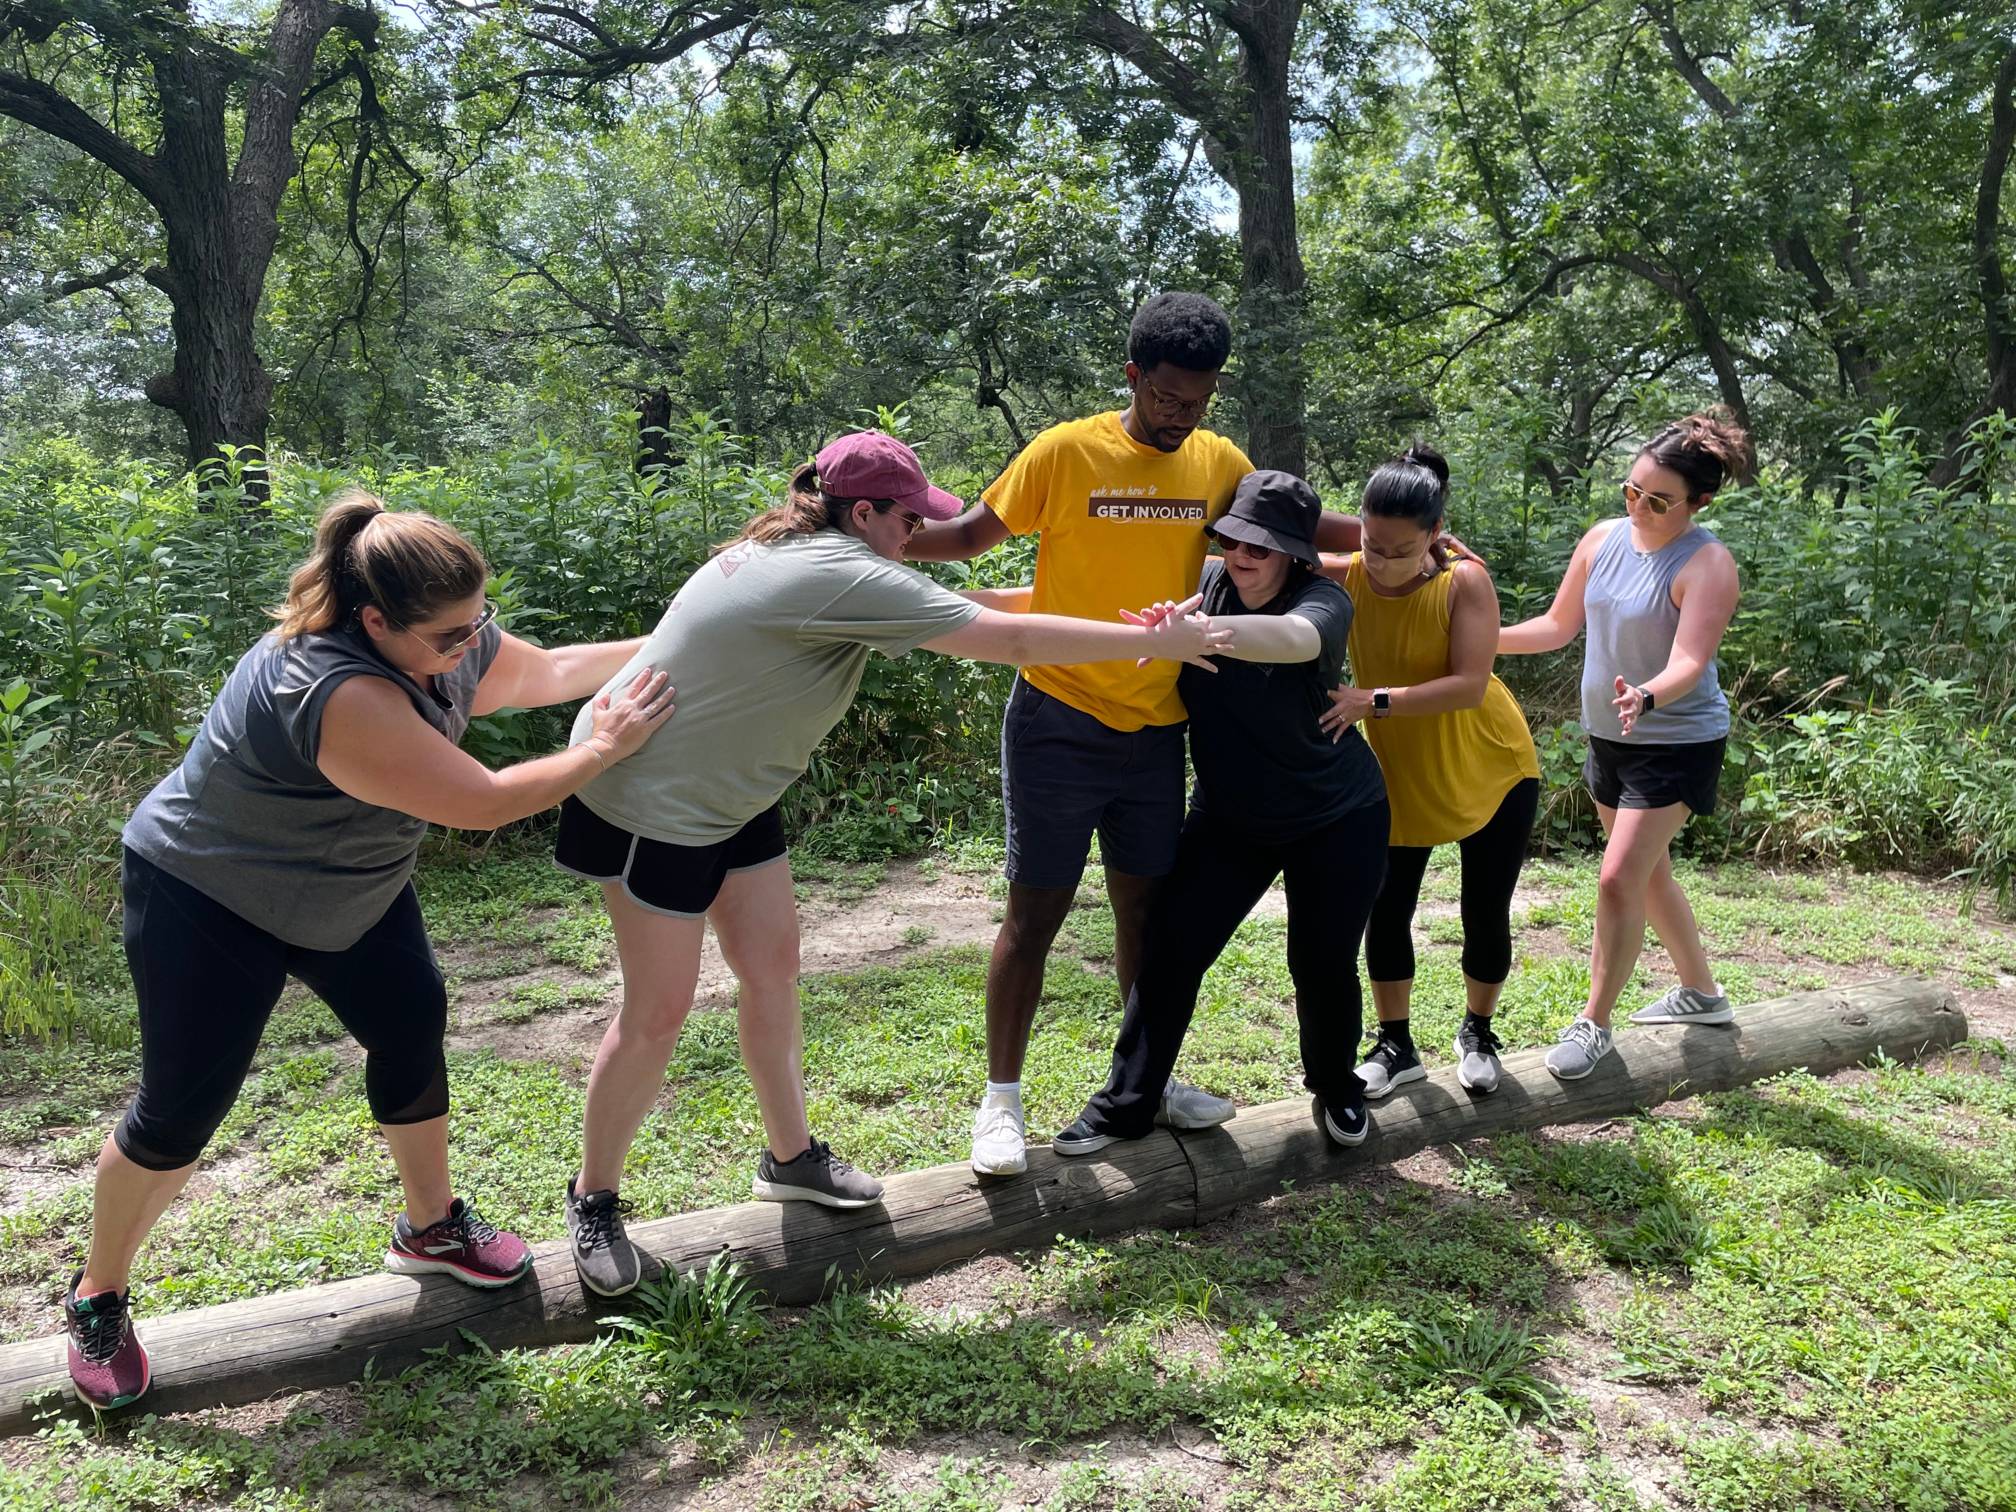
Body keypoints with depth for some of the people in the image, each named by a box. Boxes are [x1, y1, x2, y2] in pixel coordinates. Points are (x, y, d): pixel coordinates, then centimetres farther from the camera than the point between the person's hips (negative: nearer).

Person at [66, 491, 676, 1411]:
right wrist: (603, 750, -24)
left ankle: (431, 1227, 28)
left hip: (351, 887, 8)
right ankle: (97, 1300, 23)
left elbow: (546, 672, 5)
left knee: (412, 1033, 8)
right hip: (206, 900, -8)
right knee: (179, 1112, -1)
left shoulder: (447, 643, -15)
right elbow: (486, 803, -36)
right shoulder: (337, 694, -42)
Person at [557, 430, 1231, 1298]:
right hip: (652, 797, -10)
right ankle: (593, 1200, 16)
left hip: (726, 789, 10)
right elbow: (1010, 641, -25)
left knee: (772, 963, 11)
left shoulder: (797, 552, 6)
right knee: (660, 1008, -2)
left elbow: (958, 610, 12)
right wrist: (1154, 642, -16)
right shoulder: (847, 576, -25)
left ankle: (791, 1157, 26)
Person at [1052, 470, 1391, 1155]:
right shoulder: (1206, 582, -8)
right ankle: (1124, 1107, 7)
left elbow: (1293, 638, -46)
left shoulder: (1323, 601, -22)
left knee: (1323, 963, 1)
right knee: (1171, 947, -7)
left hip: (1337, 819, -3)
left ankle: (1336, 1089, 32)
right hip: (1229, 816, 3)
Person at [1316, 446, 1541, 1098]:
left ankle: (1477, 1034, 31)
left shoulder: (1464, 582, -23)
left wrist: (1373, 699, -40)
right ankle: (1396, 1046, 22)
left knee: (1485, 914, 6)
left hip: (1493, 770, -2)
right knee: (1387, 908, 3)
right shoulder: (1345, 577, -17)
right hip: (1400, 774, 2)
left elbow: (1469, 685, -31)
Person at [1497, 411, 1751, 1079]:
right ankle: (1701, 993, 39)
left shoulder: (1707, 564, -19)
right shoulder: (1603, 539, -1)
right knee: (1648, 875, 19)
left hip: (1676, 743, -7)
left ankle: (1594, 1023, 5)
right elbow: (1558, 625, 9)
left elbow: (1689, 661, -30)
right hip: (1608, 738, 7)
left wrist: (1646, 697, -50)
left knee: (1619, 880, -11)